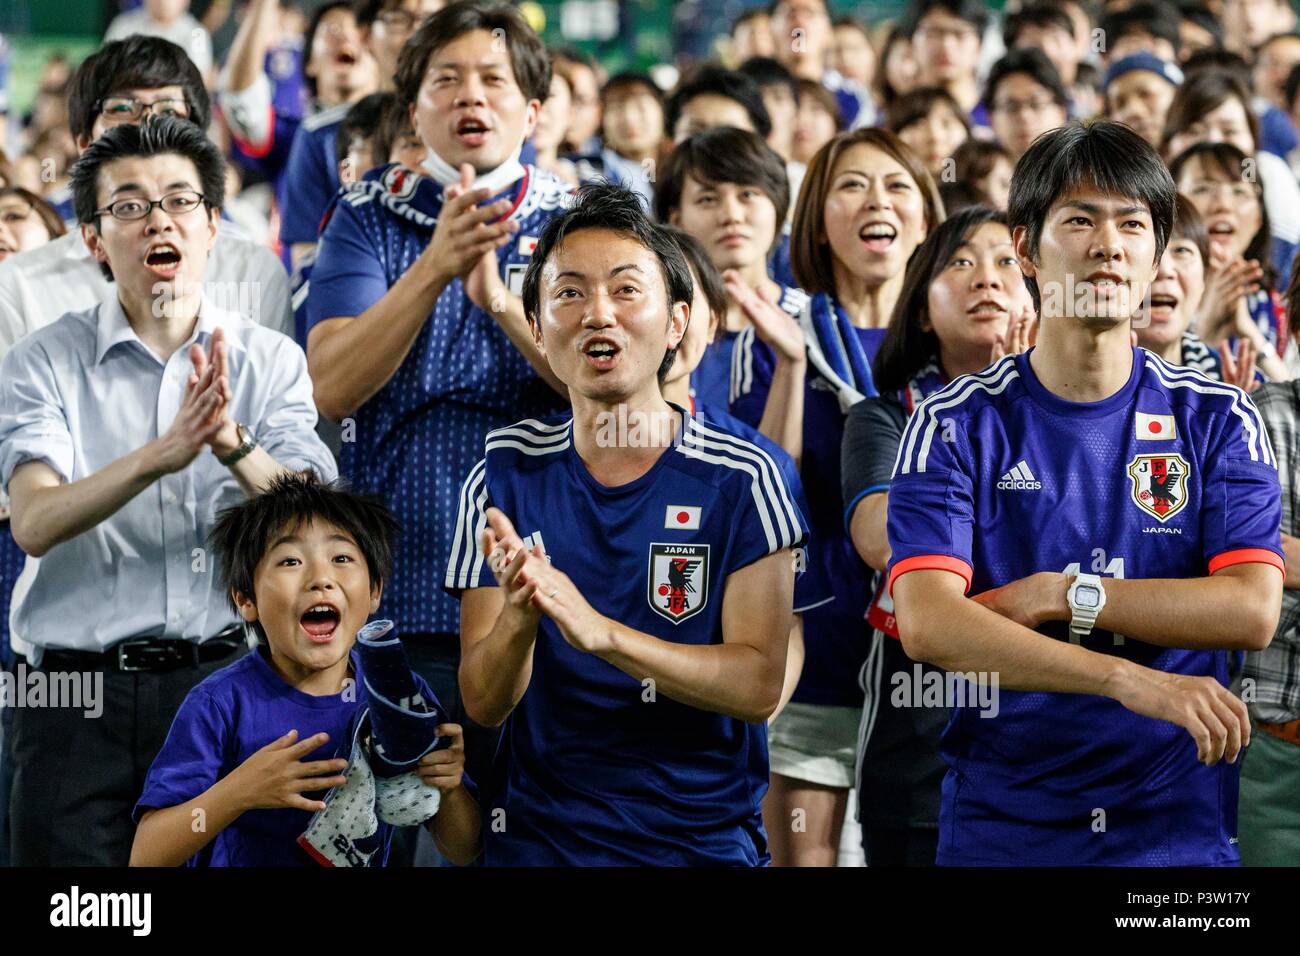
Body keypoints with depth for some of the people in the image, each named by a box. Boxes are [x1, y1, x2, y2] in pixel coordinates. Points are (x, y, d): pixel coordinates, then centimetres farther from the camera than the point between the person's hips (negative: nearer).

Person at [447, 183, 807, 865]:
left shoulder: (739, 478, -8)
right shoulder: (509, 471, -3)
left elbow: (760, 686, -16)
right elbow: (484, 704, -6)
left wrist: (599, 630, -29)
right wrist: (518, 619, -29)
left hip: (707, 837, -1)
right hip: (539, 836, 1)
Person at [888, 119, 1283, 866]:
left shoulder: (1218, 421, 3)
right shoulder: (956, 426, -2)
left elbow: (1252, 610, -9)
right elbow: (927, 624, -17)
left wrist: (1064, 595, -15)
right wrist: (1131, 680, -25)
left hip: (1183, 827, 1)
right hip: (1001, 826, -1)